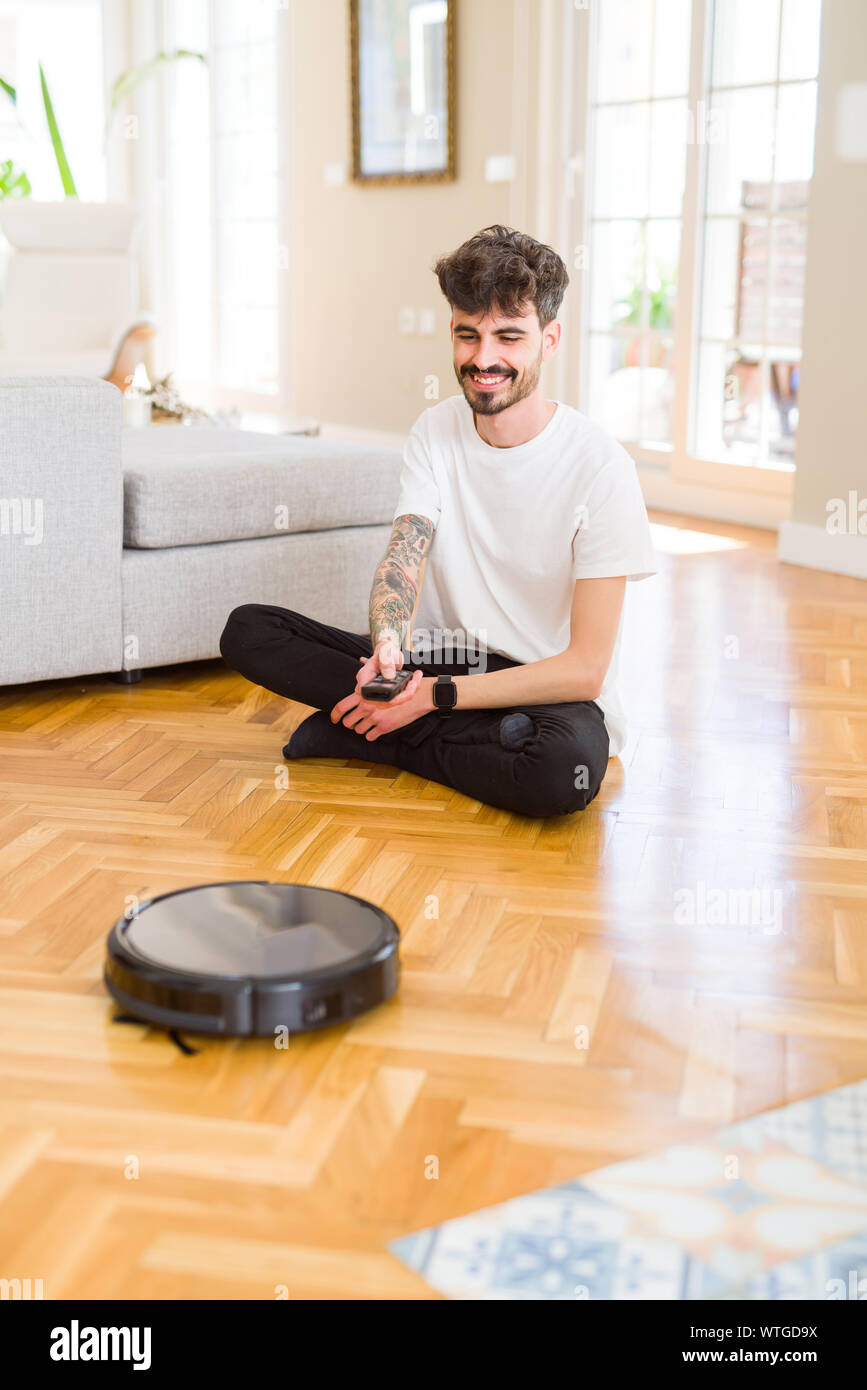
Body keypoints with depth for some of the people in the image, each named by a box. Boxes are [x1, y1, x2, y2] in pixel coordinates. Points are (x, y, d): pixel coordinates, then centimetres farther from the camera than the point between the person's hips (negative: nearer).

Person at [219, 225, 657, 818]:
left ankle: (364, 735, -15)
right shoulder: (435, 431, 2)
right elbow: (403, 557, -12)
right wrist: (387, 644, -36)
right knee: (247, 630, -11)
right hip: (438, 658, 4)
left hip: (547, 691, -4)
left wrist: (435, 696, -20)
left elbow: (584, 669, -17)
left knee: (565, 766, -41)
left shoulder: (601, 466, -15)